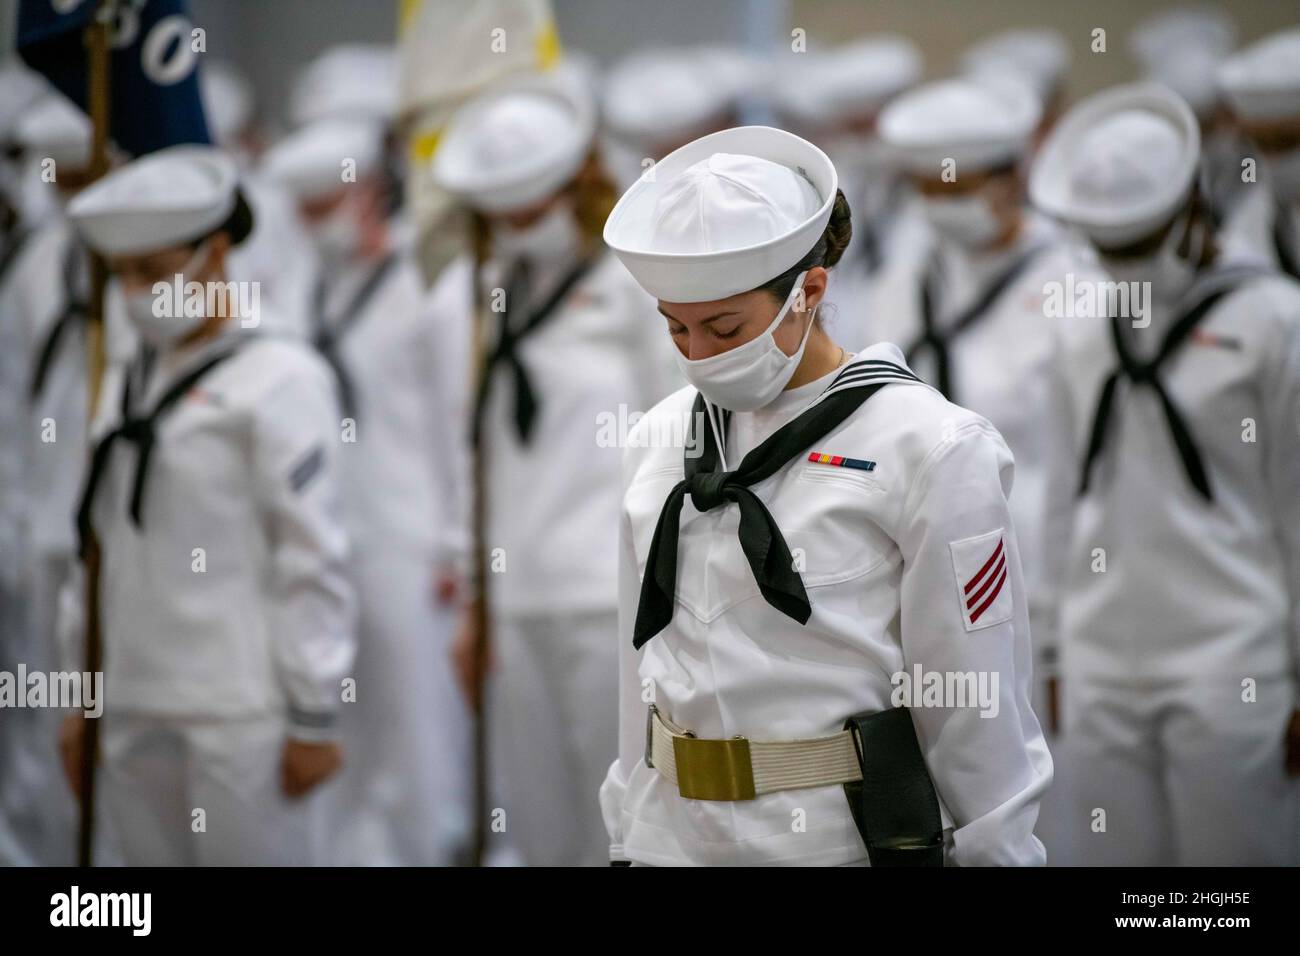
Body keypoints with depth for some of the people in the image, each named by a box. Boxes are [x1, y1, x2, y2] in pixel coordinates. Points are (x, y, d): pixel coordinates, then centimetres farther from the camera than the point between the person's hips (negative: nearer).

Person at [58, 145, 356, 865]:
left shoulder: (278, 380, -6)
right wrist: (81, 697, 17)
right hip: (135, 713, 7)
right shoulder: (126, 391, 15)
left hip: (240, 719, -7)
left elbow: (313, 562, -9)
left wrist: (313, 719, -11)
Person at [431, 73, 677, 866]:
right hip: (514, 601, 5)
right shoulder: (467, 292, 12)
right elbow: (466, 452, 12)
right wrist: (471, 600, 12)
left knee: (621, 832, -3)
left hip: (616, 599, -4)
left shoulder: (633, 285, -1)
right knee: (541, 838, 7)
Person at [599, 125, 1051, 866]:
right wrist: (628, 835, 15)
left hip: (846, 837, -5)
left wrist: (998, 852, -4)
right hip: (672, 835, 5)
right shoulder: (660, 441, 9)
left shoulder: (927, 448, -9)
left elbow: (977, 708, -6)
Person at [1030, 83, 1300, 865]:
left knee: (1233, 855, -3)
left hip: (1229, 670, -5)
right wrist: (1058, 650, 15)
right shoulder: (1084, 333, 12)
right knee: (1120, 858, 6)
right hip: (1102, 670, 5)